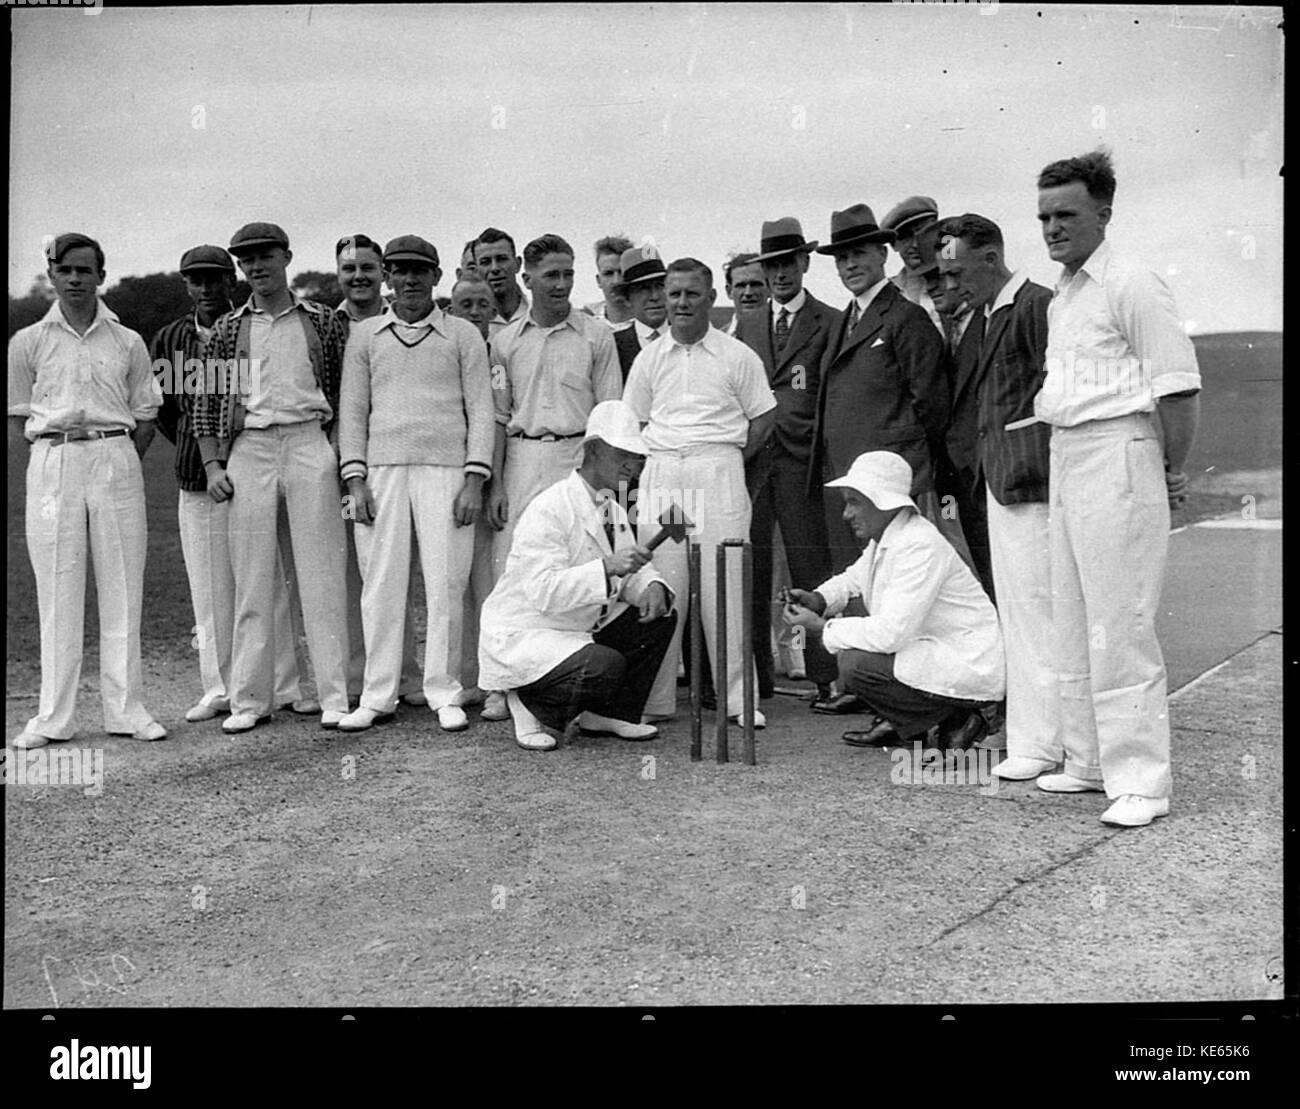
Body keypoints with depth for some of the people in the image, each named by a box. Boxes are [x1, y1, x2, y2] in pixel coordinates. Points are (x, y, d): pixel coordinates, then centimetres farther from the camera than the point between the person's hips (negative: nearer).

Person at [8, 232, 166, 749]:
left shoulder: (128, 342, 10)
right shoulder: (28, 342, 9)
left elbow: (145, 418, 12)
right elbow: (17, 420, 9)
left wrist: (116, 466, 2)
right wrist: (55, 459, -2)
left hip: (116, 459, 1)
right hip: (51, 463, 0)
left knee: (121, 586, 1)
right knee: (56, 588, 0)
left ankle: (125, 706, 7)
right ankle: (53, 715, 5)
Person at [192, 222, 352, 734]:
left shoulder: (322, 321, 8)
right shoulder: (228, 328, 11)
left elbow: (344, 390, 9)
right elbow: (206, 400, 11)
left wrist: (343, 453, -1)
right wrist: (213, 465, 2)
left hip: (310, 446, -1)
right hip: (249, 448, 2)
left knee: (322, 574, -2)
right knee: (251, 577, 3)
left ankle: (334, 696, 2)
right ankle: (249, 700, 10)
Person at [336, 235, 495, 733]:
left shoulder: (463, 335, 10)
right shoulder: (365, 335, 14)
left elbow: (480, 409, 5)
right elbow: (352, 409, 11)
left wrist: (475, 479, -5)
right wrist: (355, 479, 1)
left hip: (446, 469, -1)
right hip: (382, 470, 1)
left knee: (446, 584, -3)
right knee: (380, 584, 0)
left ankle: (444, 693, 7)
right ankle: (377, 697, 8)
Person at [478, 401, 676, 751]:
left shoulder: (613, 509, 9)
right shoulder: (549, 509, -22)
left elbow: (633, 570, 10)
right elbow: (542, 591, -32)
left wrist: (651, 587, -15)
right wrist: (606, 567, -43)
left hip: (583, 630, 9)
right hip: (521, 638, -9)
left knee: (660, 616, -3)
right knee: (607, 667, -32)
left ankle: (609, 714, 8)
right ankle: (533, 707, -5)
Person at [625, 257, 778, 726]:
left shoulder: (737, 356, 5)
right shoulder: (649, 358, 12)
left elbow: (764, 416, 9)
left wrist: (731, 459, 3)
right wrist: (656, 461, 6)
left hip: (719, 475, -2)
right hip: (660, 474, 2)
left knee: (725, 586, -4)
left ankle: (737, 696, 4)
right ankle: (656, 700, 6)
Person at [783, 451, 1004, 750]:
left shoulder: (920, 546, -24)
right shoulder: (882, 537, 6)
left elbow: (890, 633, -31)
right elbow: (854, 578, 25)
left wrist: (823, 629, -19)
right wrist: (818, 599, 3)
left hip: (972, 672, -10)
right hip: (930, 652, 10)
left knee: (855, 665, -23)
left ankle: (955, 722, -4)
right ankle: (896, 724, 14)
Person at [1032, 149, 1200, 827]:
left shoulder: (1131, 286, -11)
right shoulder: (1060, 295, 16)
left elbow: (1179, 388, -13)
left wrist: (1171, 473, -7)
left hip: (1116, 457, -9)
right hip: (1064, 459, 9)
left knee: (1119, 628, -7)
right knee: (1072, 626, 13)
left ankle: (1140, 779, 1)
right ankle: (1088, 760, 24)